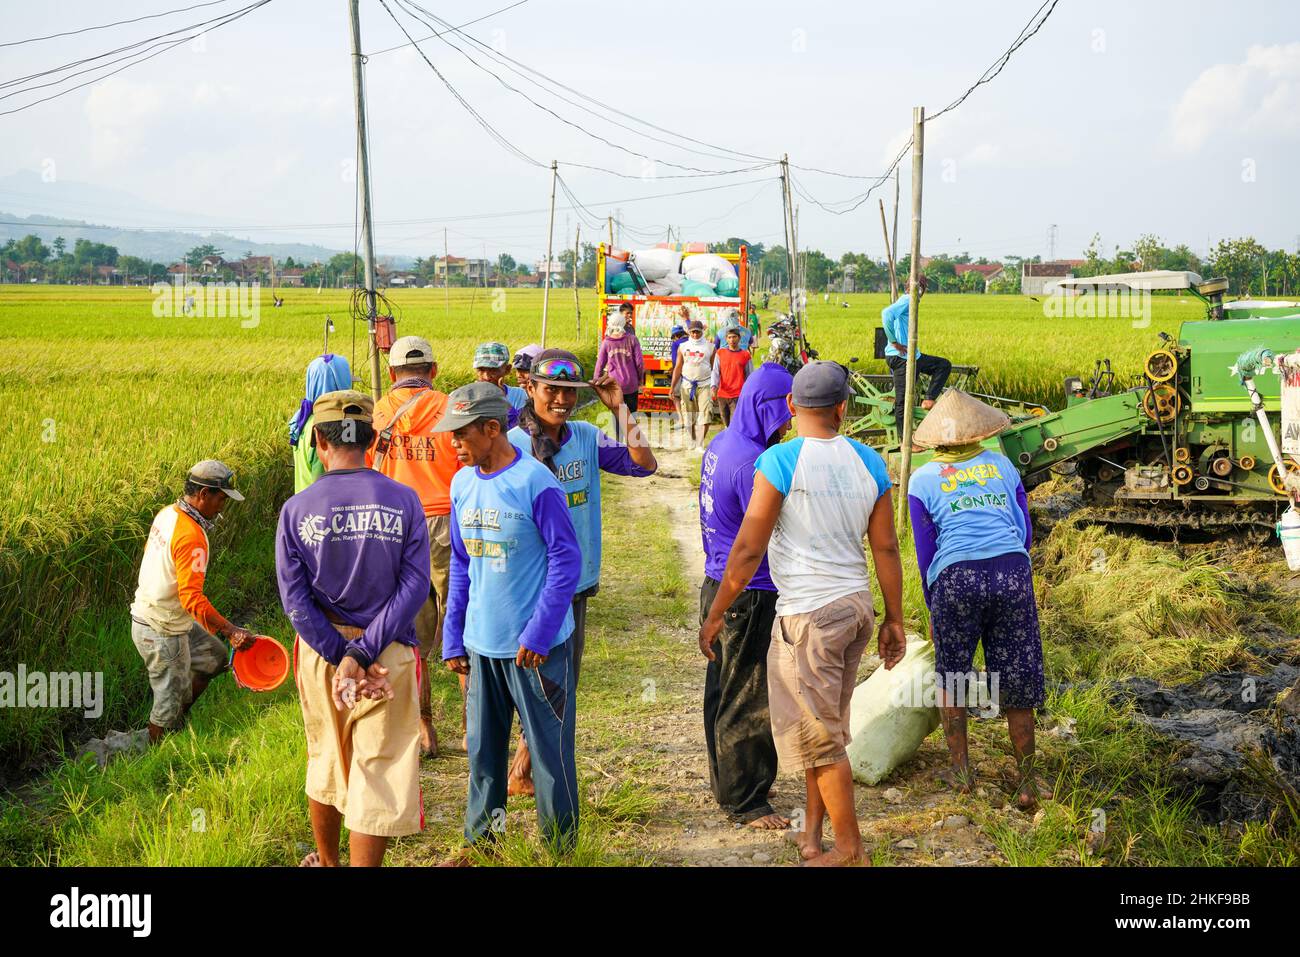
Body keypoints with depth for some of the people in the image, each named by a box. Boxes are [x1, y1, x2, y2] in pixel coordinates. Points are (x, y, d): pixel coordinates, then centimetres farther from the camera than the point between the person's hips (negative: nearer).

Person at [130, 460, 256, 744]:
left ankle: (179, 718, 28)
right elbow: (192, 597, -34)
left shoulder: (167, 513, 1)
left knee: (215, 656, 21)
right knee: (170, 699, 5)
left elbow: (149, 555, 17)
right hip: (161, 634, -9)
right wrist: (231, 631, -37)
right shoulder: (192, 537, -28)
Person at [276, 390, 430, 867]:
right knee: (380, 774, 4)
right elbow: (414, 587, -14)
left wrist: (342, 657, -11)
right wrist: (364, 654, -15)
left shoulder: (296, 509, -6)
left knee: (325, 760, 22)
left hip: (320, 651, 3)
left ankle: (326, 862, 41)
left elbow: (295, 599, -11)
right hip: (389, 653, -2)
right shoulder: (404, 501, -8)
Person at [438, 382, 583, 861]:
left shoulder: (535, 482, -15)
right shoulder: (462, 484, 5)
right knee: (483, 749, 15)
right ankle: (479, 840, 28)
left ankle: (561, 847, 18)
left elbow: (566, 560, -13)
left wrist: (538, 633, -17)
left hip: (536, 646, -6)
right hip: (481, 644, 6)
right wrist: (454, 638, 11)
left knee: (549, 749, 5)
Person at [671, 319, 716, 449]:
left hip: (704, 385, -2)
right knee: (689, 417, 4)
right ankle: (691, 442, 16)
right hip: (687, 384, 2)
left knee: (704, 416, -12)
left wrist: (714, 386, 1)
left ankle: (699, 445, -10)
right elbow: (678, 368, 12)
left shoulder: (710, 347, 5)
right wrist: (672, 386, 7)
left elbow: (714, 369, 7)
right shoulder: (683, 347, 10)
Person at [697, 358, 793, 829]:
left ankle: (727, 784, 33)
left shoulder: (721, 445, 7)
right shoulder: (752, 461, -23)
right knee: (750, 702, 1)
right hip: (749, 597, -10)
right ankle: (744, 801, 11)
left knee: (724, 692, 19)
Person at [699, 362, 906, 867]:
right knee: (823, 725, 19)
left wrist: (715, 614, -2)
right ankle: (812, 831, 27)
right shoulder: (867, 462, 3)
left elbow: (747, 550, -12)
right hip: (856, 607, 6)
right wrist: (894, 620, 15)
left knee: (819, 735, 5)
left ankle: (849, 849, 12)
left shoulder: (779, 461, -13)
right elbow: (886, 548, 6)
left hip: (808, 615, -6)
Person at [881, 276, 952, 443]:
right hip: (900, 357, -10)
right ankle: (905, 441, 3)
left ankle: (928, 400, 7)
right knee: (903, 400, -3)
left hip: (912, 356, 10)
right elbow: (886, 313, -32)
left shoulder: (910, 302, 16)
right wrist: (894, 342, -26)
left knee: (944, 365, 16)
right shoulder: (906, 300, -13)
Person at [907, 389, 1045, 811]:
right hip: (1013, 571, 2)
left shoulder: (922, 480, 11)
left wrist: (933, 608, 24)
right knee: (1015, 683, 8)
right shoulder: (1002, 465, 16)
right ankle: (1027, 784, 12)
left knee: (950, 678, 17)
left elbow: (925, 551, 13)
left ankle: (961, 769, 23)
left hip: (956, 578, -2)